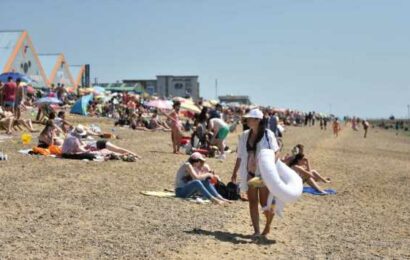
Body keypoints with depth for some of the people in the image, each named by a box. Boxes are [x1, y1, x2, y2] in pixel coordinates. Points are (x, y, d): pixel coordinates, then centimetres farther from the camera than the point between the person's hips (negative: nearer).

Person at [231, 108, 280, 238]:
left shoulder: (268, 134, -9)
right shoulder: (245, 135, 6)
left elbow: (276, 152, -13)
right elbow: (240, 156, 12)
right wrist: (235, 172, 11)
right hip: (250, 174, 5)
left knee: (264, 203, -1)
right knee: (253, 202, 3)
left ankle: (268, 224, 28)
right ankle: (256, 230, 10)